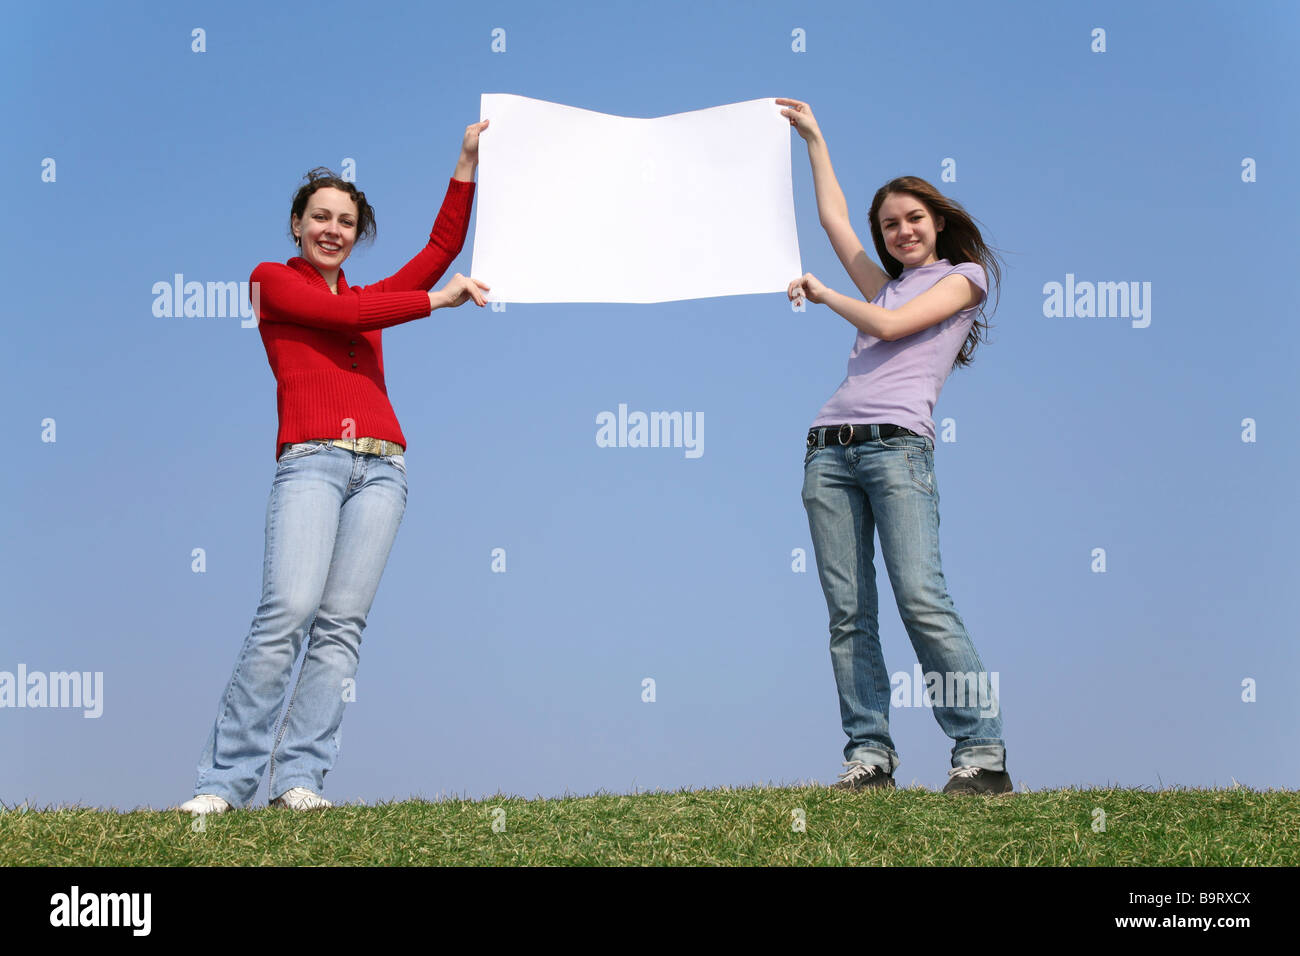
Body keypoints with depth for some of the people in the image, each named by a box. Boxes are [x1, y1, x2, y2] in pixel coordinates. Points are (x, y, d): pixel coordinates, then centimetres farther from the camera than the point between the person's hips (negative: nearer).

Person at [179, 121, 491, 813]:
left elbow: (442, 247, 23)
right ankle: (223, 780, -18)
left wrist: (466, 162, 21)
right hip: (311, 461, -5)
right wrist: (436, 300, 1)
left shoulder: (371, 299, 26)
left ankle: (300, 779, -10)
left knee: (342, 620, -8)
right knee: (289, 609, -21)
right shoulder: (271, 280, 13)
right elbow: (342, 314, -2)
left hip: (381, 467, 5)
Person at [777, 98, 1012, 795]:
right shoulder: (885, 286, 29)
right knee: (847, 611, -5)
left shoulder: (963, 276, 13)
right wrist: (814, 138, 39)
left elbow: (888, 326, 0)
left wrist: (823, 294, 15)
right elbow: (834, 218, 34)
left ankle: (983, 753, -18)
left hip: (897, 445, -6)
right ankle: (869, 753, -7)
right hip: (830, 449, 6)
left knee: (921, 596, -19)